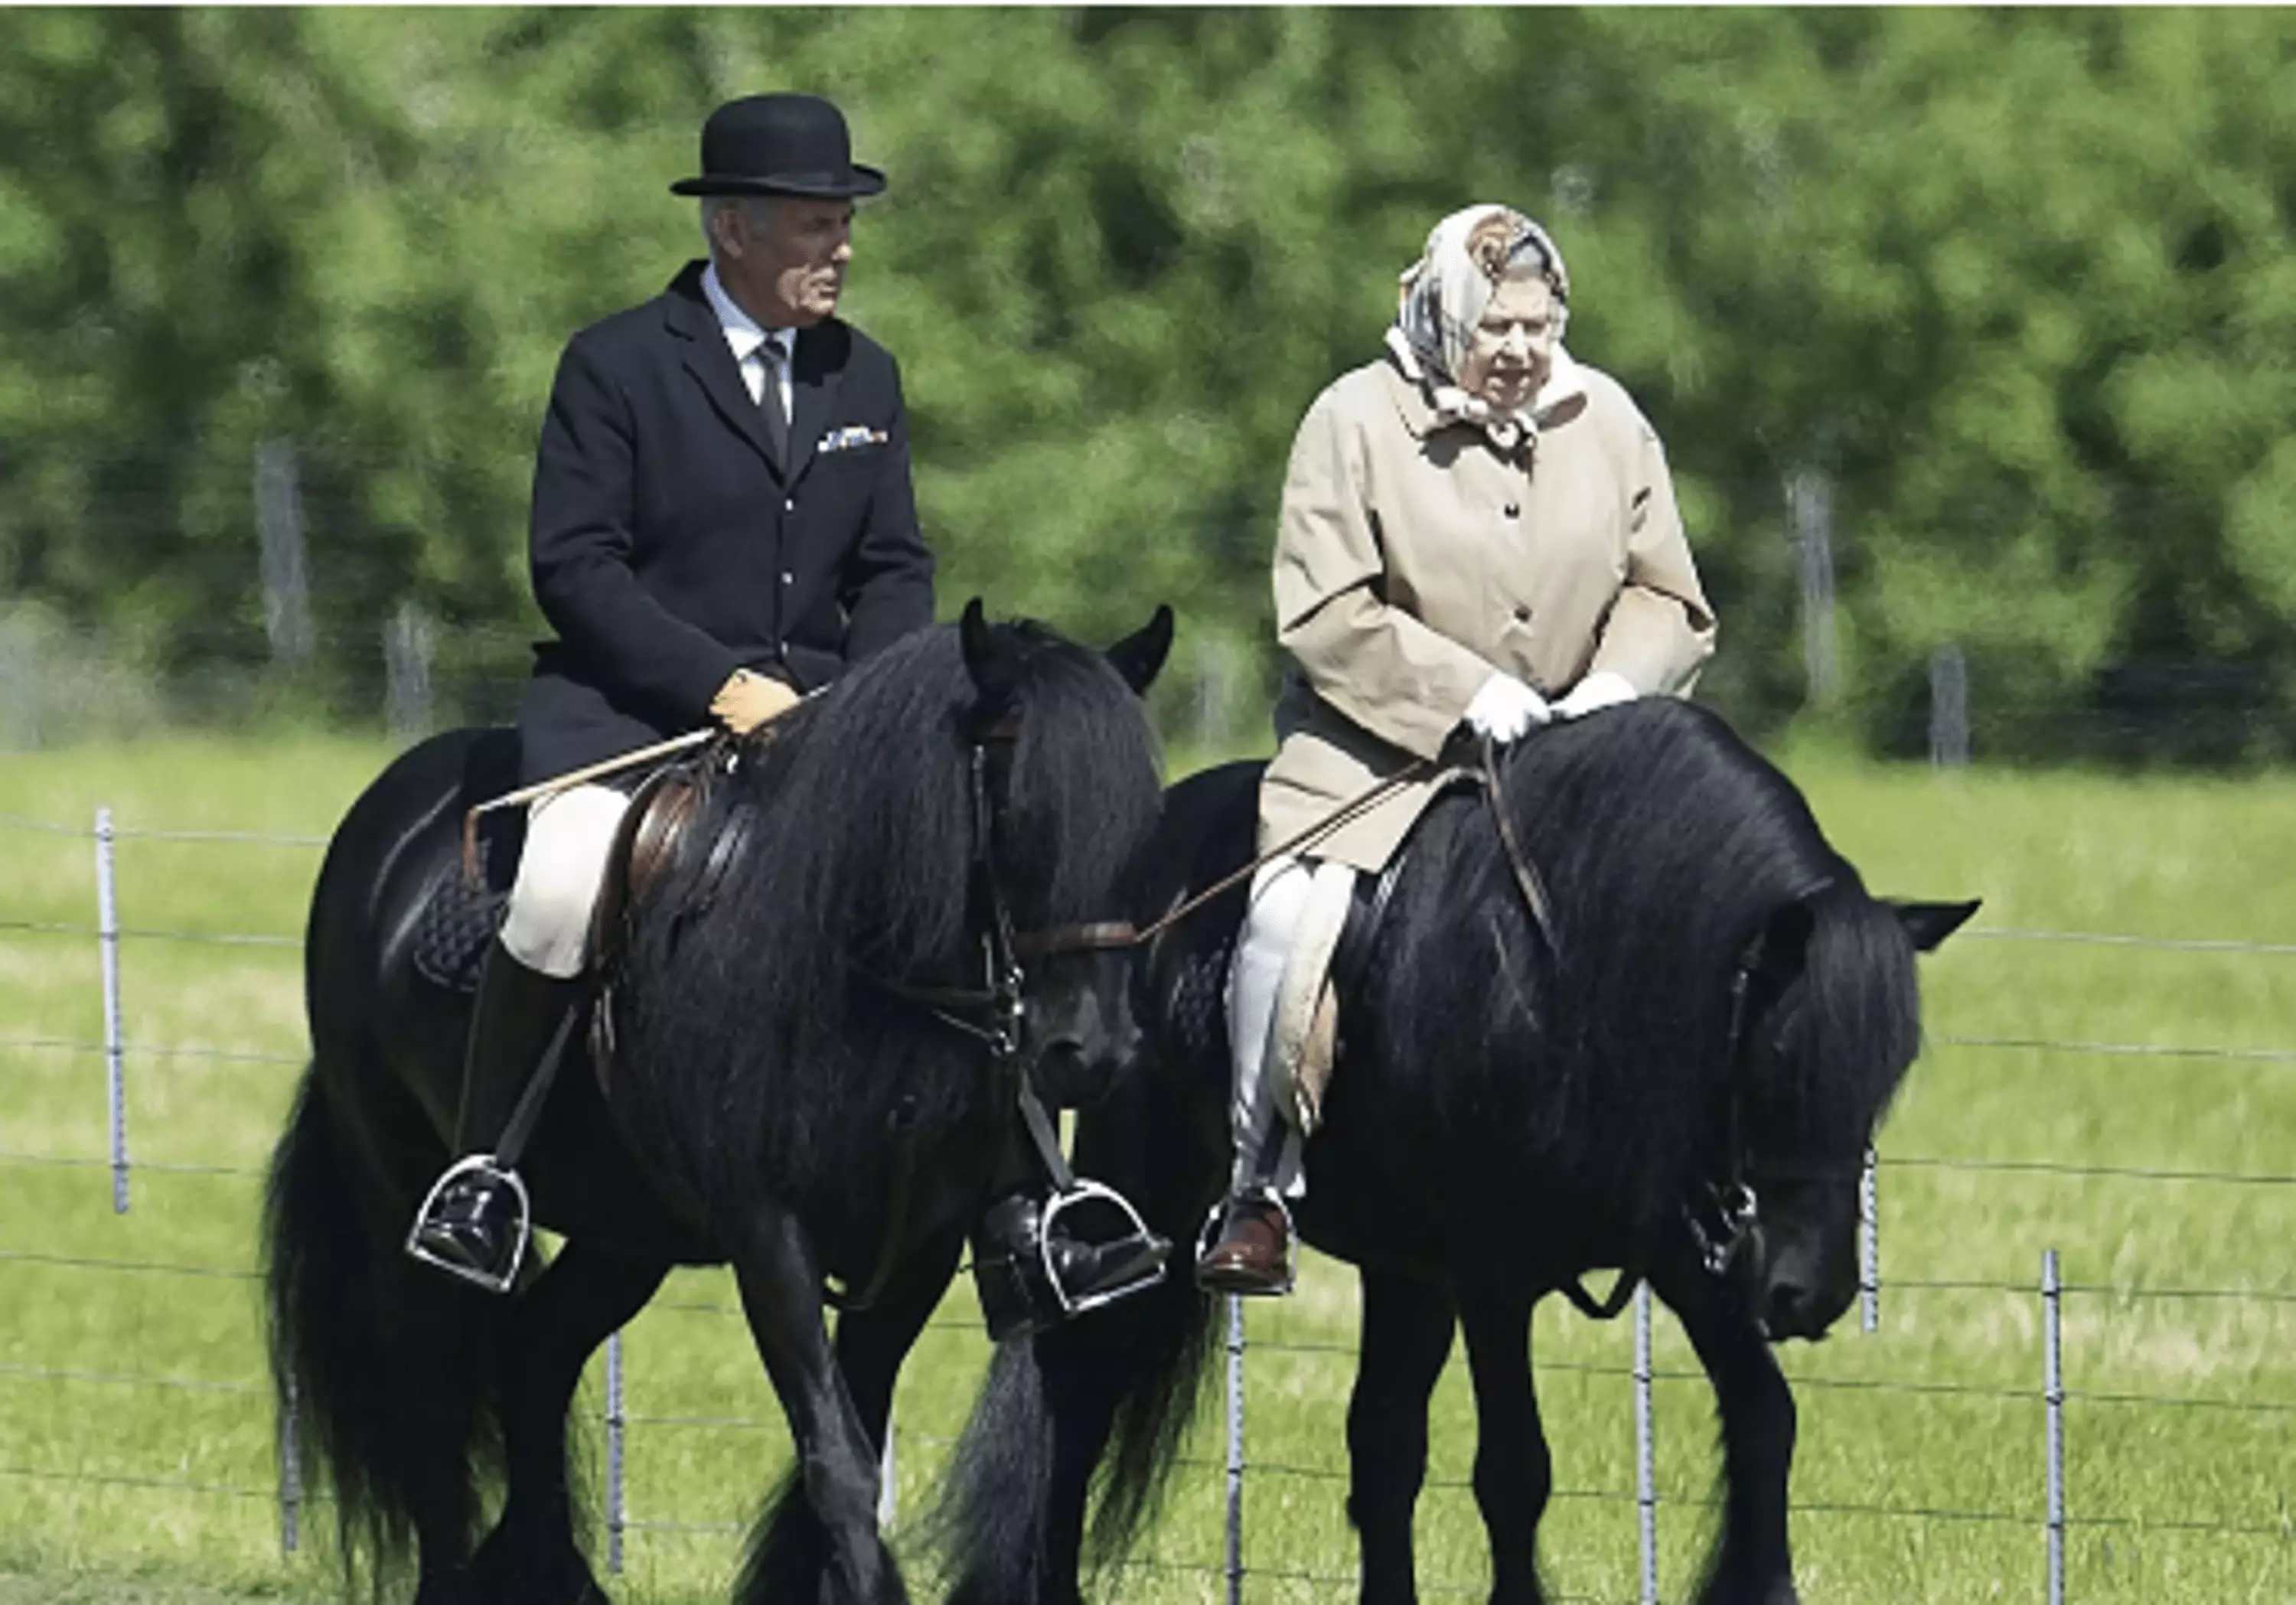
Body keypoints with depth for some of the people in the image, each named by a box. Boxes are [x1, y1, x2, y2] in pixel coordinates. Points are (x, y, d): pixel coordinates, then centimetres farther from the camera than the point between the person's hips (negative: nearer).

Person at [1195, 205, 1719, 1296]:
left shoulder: (1607, 422, 4)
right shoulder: (1358, 421, -7)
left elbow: (1666, 601, 8)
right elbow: (1325, 615, -13)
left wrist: (1618, 681, -14)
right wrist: (1464, 692, -22)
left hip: (1569, 752, 3)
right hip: (1378, 750, -3)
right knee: (1290, 917, -25)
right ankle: (1258, 1186, -13)